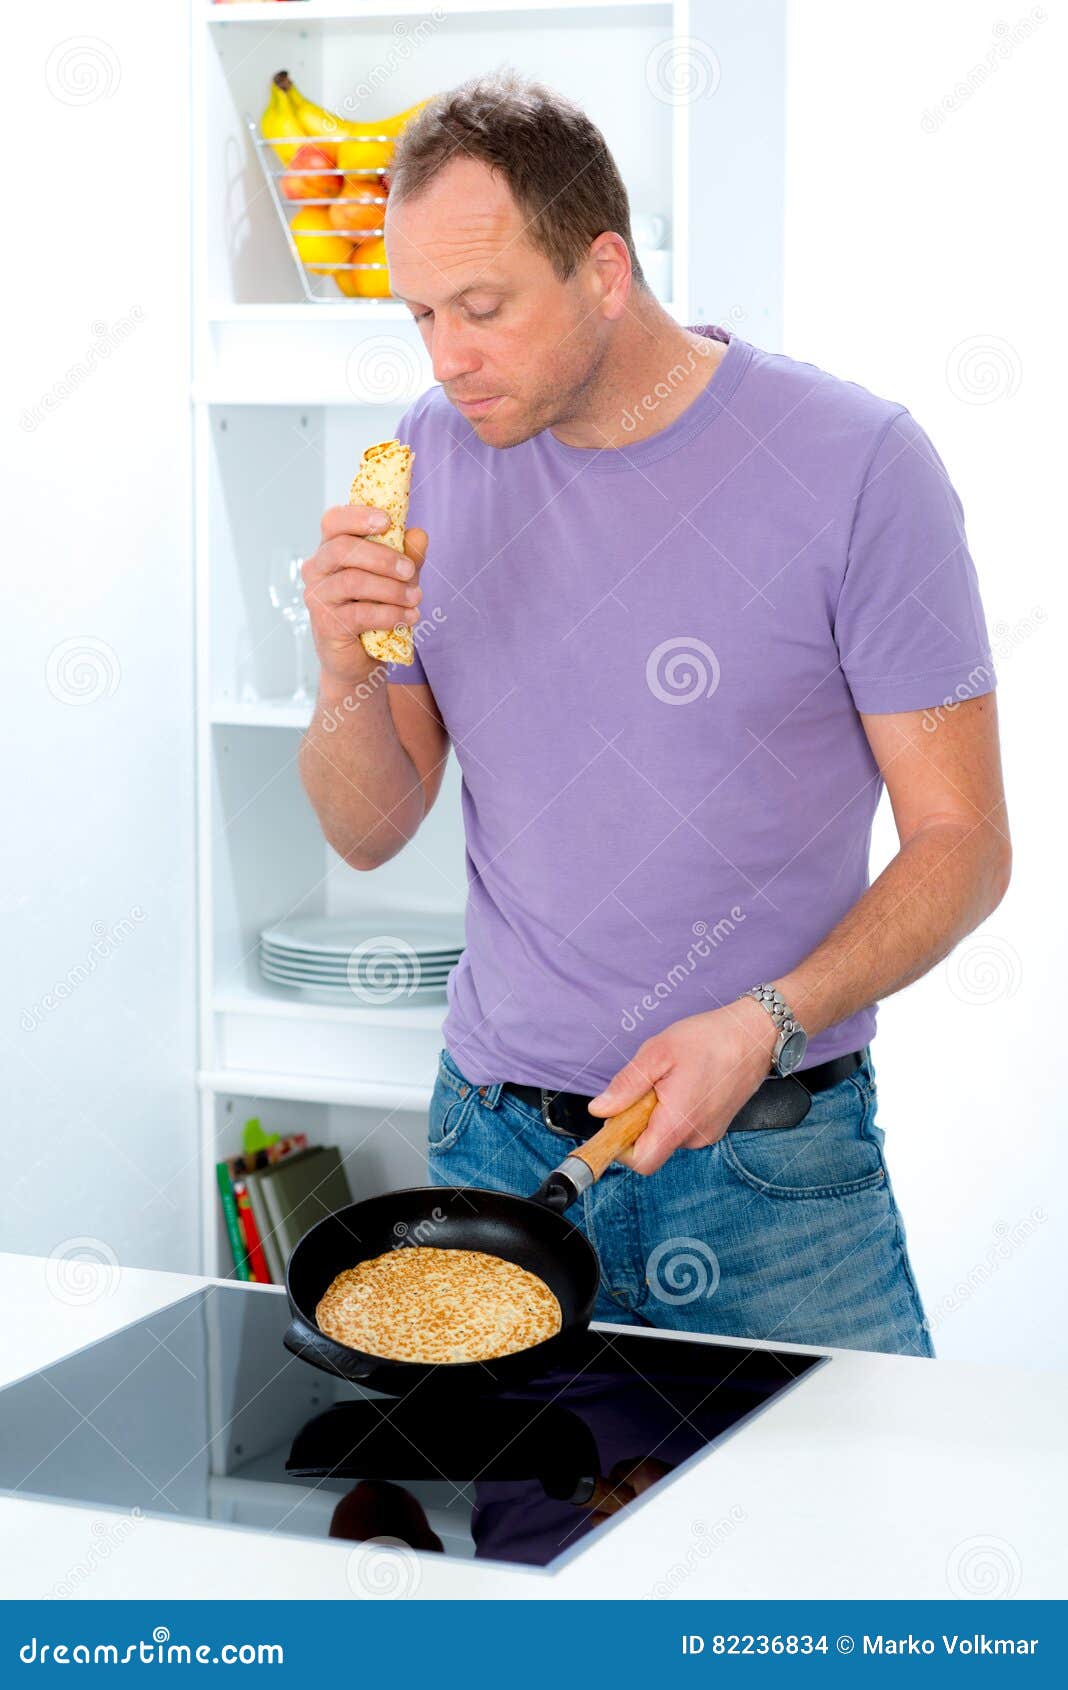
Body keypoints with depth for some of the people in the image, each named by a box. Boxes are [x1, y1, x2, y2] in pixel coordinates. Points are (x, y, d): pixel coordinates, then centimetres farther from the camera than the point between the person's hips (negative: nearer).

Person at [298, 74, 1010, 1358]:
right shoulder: (434, 458, 2)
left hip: (773, 1166, -3)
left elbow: (962, 843, -9)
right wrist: (349, 673, -14)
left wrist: (765, 1024, -22)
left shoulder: (854, 464, -11)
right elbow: (370, 831, 6)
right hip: (496, 1140, 3)